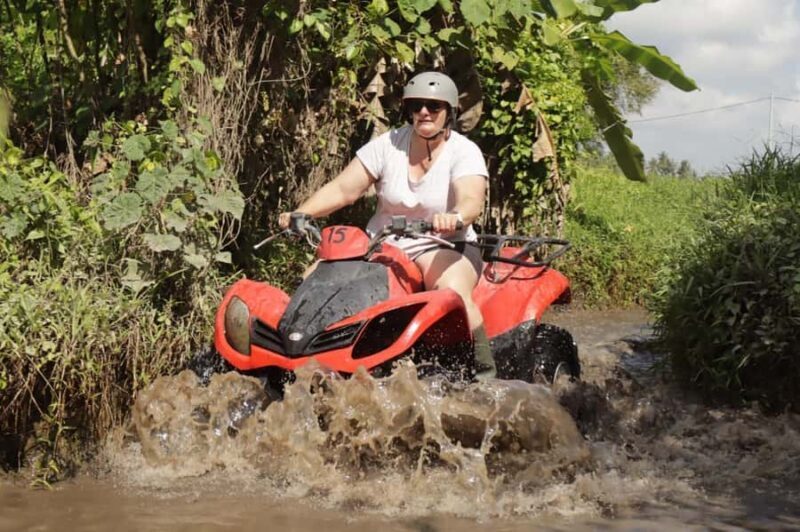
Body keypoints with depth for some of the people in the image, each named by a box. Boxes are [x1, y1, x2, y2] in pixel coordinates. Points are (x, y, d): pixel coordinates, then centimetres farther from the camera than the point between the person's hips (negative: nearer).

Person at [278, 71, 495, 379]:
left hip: (444, 247, -3)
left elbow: (472, 201, -25)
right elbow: (342, 189, -1)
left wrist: (455, 218, -50)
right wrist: (301, 214, -18)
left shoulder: (464, 152, -7)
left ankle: (485, 372, -25)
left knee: (452, 292, -38)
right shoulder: (388, 145, 3)